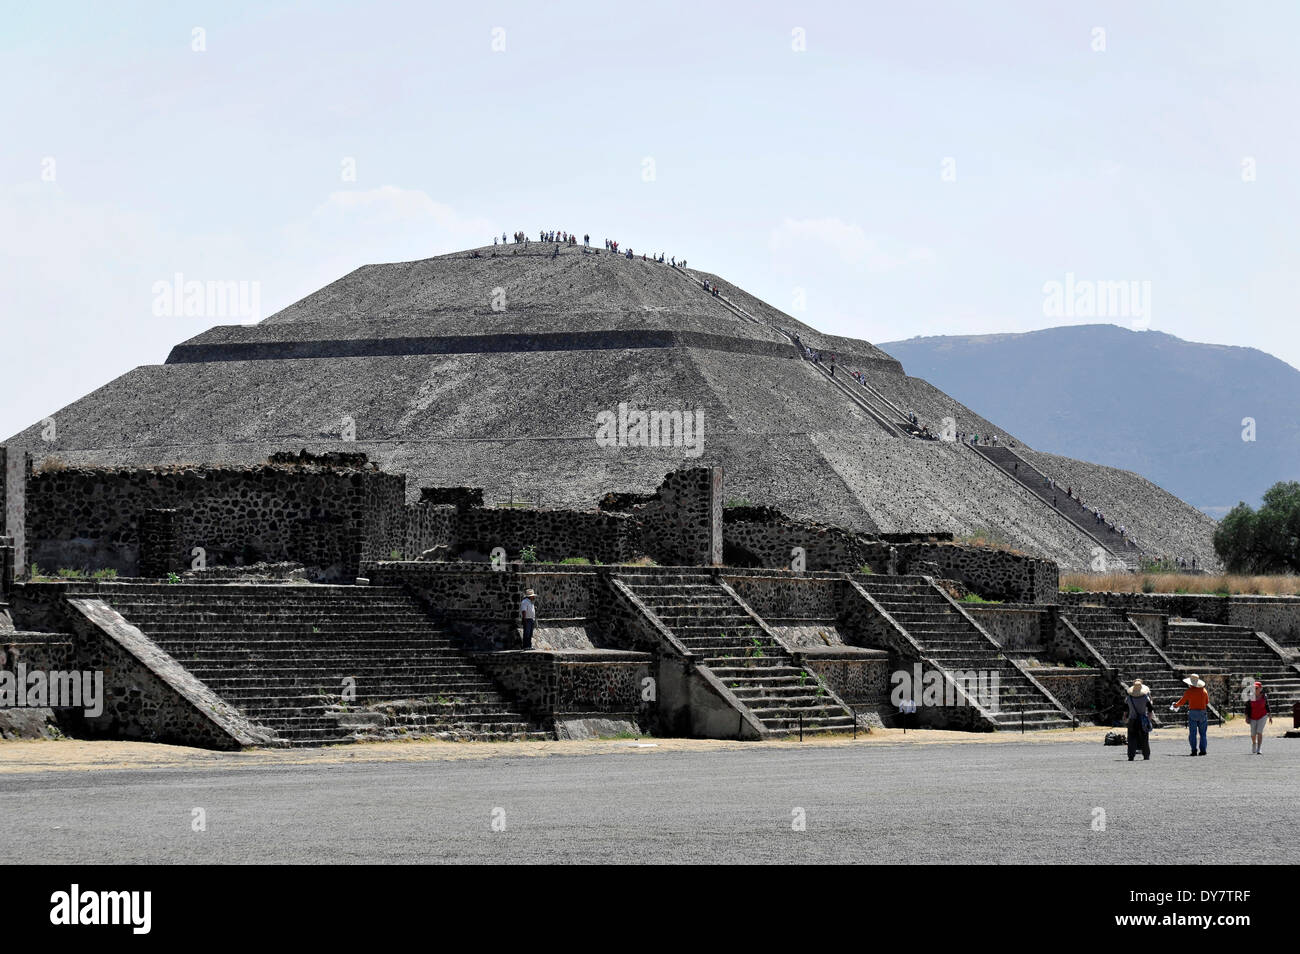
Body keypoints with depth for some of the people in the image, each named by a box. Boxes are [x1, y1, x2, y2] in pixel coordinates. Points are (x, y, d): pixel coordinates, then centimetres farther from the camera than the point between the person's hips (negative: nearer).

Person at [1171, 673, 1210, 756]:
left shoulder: (1189, 691, -6)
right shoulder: (1204, 690, 3)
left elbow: (1182, 702, 3)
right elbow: (1207, 702, 14)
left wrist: (1175, 705, 22)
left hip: (1193, 713, -3)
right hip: (1202, 713, 3)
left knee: (1192, 733, 1)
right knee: (1202, 733, 8)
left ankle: (1194, 750, -6)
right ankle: (1203, 750, 3)